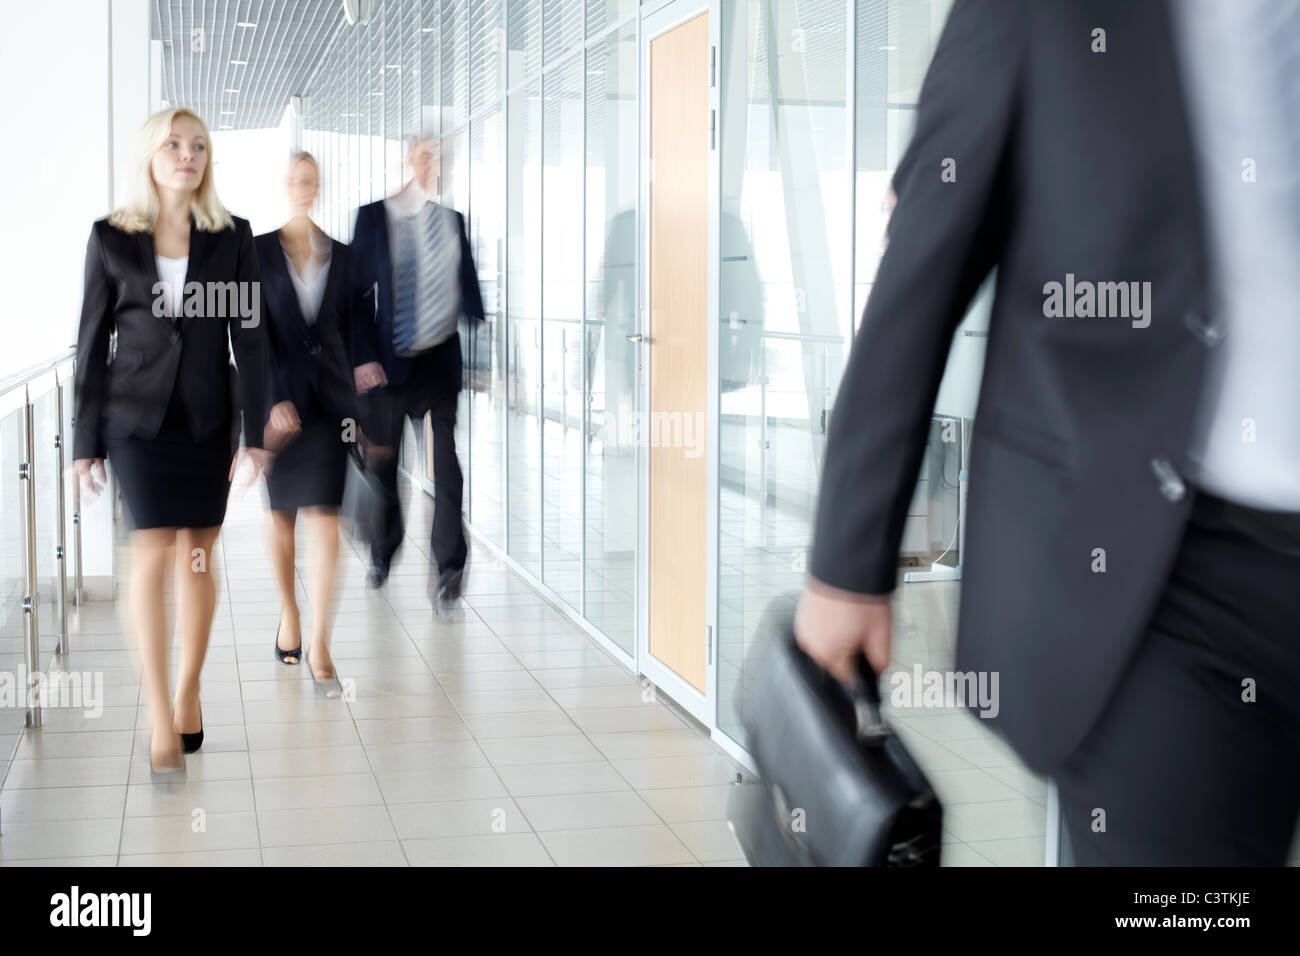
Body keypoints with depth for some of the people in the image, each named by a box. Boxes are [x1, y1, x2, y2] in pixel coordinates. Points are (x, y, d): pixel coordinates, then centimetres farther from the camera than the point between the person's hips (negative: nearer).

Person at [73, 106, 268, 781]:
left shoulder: (232, 238, 2)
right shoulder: (111, 238, 0)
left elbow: (250, 339, 1)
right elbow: (92, 340, 2)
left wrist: (255, 434, -5)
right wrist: (86, 440, 1)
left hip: (209, 416, 2)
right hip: (137, 414, -2)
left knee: (198, 557, 7)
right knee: (153, 552, -11)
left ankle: (188, 694, 23)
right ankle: (162, 722, -10)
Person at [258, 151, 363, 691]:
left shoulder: (342, 256, 6)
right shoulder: (258, 252, 0)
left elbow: (351, 334, 10)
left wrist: (358, 409, 8)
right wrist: (272, 401, -16)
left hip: (329, 399, 1)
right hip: (277, 397, -1)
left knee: (325, 518, -7)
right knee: (280, 514, 12)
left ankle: (319, 647, -6)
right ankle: (288, 612, 34)